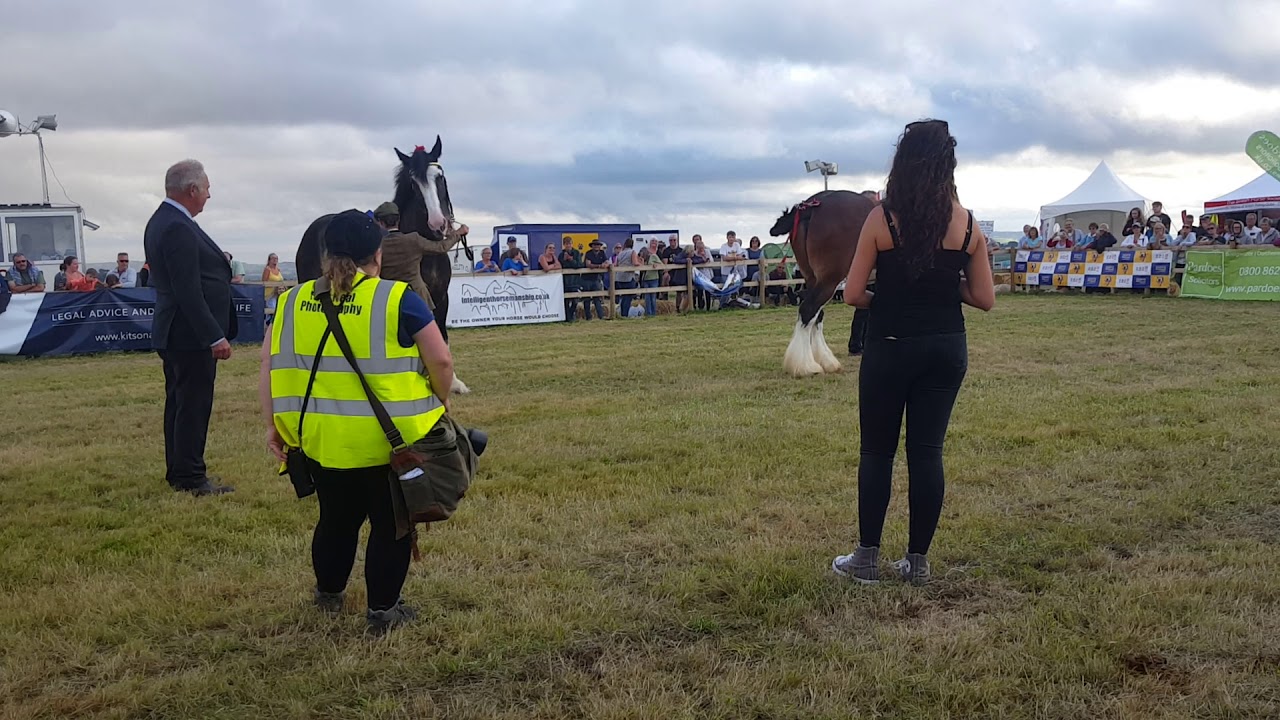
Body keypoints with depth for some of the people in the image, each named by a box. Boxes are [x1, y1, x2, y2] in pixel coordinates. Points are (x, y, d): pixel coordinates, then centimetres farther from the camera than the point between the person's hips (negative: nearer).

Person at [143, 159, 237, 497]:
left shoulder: (162, 221, 12)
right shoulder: (178, 228, -21)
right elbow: (189, 292, -25)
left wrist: (218, 263, 11)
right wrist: (215, 337, -23)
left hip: (174, 333, 11)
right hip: (191, 334, -11)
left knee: (179, 402, 17)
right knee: (194, 405, -4)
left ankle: (178, 470, 27)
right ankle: (190, 478, 3)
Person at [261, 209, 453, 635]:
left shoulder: (292, 302, 4)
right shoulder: (399, 301, -8)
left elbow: (268, 368, 6)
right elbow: (441, 363, -6)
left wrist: (273, 425, 12)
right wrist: (440, 403, 11)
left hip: (320, 440, 4)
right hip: (390, 440, -4)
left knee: (336, 518, 23)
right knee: (390, 523, 13)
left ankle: (329, 594, 41)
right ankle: (382, 611, 20)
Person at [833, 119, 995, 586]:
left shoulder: (881, 219, -9)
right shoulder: (967, 224, -1)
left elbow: (853, 294, -10)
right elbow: (984, 298, 1)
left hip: (890, 347, -3)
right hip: (946, 349, 3)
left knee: (877, 451, 9)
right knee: (927, 451, 9)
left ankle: (867, 559, 15)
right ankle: (918, 561, 15)